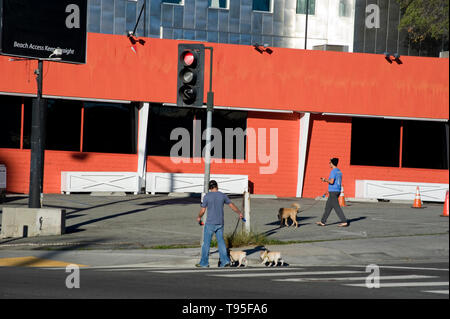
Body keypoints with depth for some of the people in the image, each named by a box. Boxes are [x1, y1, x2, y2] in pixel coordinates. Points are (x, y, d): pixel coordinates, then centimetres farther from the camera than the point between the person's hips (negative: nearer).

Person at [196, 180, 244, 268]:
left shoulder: (207, 196, -8)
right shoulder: (222, 195, 2)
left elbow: (202, 211, -5)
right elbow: (232, 205, 13)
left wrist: (199, 217, 16)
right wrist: (239, 213, 28)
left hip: (210, 223, -4)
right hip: (220, 223, 4)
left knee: (206, 242, 3)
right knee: (221, 241, 10)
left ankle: (204, 262, 7)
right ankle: (225, 261, 4)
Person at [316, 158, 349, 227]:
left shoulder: (333, 171, -13)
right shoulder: (339, 172, 15)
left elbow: (331, 182, -22)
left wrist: (325, 180, -4)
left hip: (333, 192, -9)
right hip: (338, 191, 9)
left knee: (337, 207, -8)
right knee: (328, 206, 13)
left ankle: (344, 221, -11)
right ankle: (323, 221, 18)